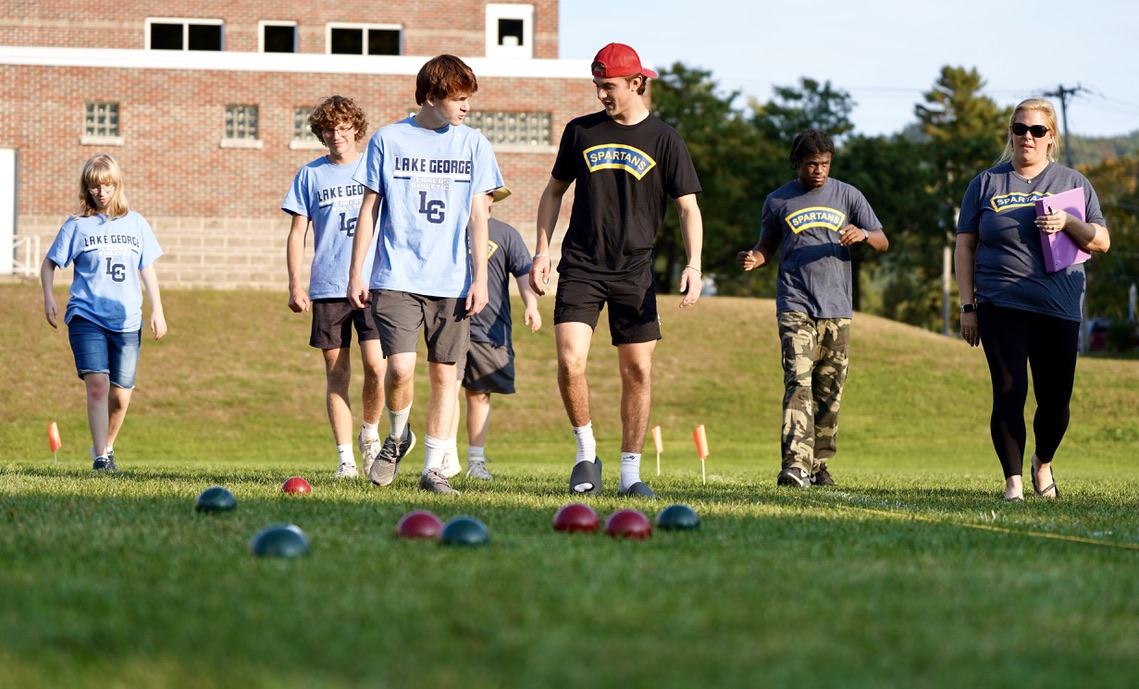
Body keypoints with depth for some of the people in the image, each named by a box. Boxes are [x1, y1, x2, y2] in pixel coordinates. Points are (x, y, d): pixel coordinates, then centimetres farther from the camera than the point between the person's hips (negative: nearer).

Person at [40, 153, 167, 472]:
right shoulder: (77, 225, 2)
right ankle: (100, 457, -18)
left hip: (126, 321, 3)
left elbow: (147, 269, 16)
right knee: (97, 383, -19)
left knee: (120, 395, 5)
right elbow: (49, 264, 8)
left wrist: (157, 309, 11)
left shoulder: (136, 223, 9)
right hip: (86, 317, -3)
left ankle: (106, 447, 28)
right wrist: (48, 297, -7)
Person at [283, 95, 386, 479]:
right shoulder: (311, 175, 8)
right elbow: (297, 234, 9)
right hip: (327, 289, 1)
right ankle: (345, 458, 5)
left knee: (376, 367, -12)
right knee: (337, 374, 1)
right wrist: (295, 285, 0)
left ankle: (369, 434, 14)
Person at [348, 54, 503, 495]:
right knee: (400, 365, -14)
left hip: (452, 281, 2)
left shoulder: (473, 145, 6)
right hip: (397, 277, -2)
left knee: (444, 374, 1)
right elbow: (369, 210, 6)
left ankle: (433, 467, 10)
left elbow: (477, 215, 7)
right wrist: (356, 273, 3)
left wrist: (480, 277, 0)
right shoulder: (389, 140, 2)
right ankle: (398, 437, 14)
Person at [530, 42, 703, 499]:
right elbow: (554, 191, 18)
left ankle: (630, 474, 10)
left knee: (637, 371, 1)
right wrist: (542, 251, 8)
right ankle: (586, 452, 6)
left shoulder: (665, 141, 2)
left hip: (634, 272, 0)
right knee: (569, 363, -15)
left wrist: (693, 265, -13)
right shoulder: (580, 132, 8)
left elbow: (688, 208, 1)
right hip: (580, 268, 1)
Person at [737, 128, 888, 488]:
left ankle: (820, 465, 14)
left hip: (837, 309, 2)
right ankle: (795, 464, -27)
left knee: (829, 391, 4)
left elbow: (882, 242, 9)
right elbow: (767, 246, 20)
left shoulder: (848, 195, 9)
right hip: (795, 306, -2)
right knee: (798, 381, -17)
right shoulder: (778, 201, 8)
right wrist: (754, 258, -4)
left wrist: (863, 235, -14)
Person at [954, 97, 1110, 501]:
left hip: (1058, 309, 1)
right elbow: (964, 247, 11)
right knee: (1009, 393, -8)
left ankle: (1043, 463, 27)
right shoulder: (986, 184, 11)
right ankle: (1013, 480, -2)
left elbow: (1102, 241, 8)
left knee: (1055, 399, 0)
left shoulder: (1072, 183, 12)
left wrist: (1068, 223, -12)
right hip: (1001, 308, -1)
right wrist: (967, 306, 3)